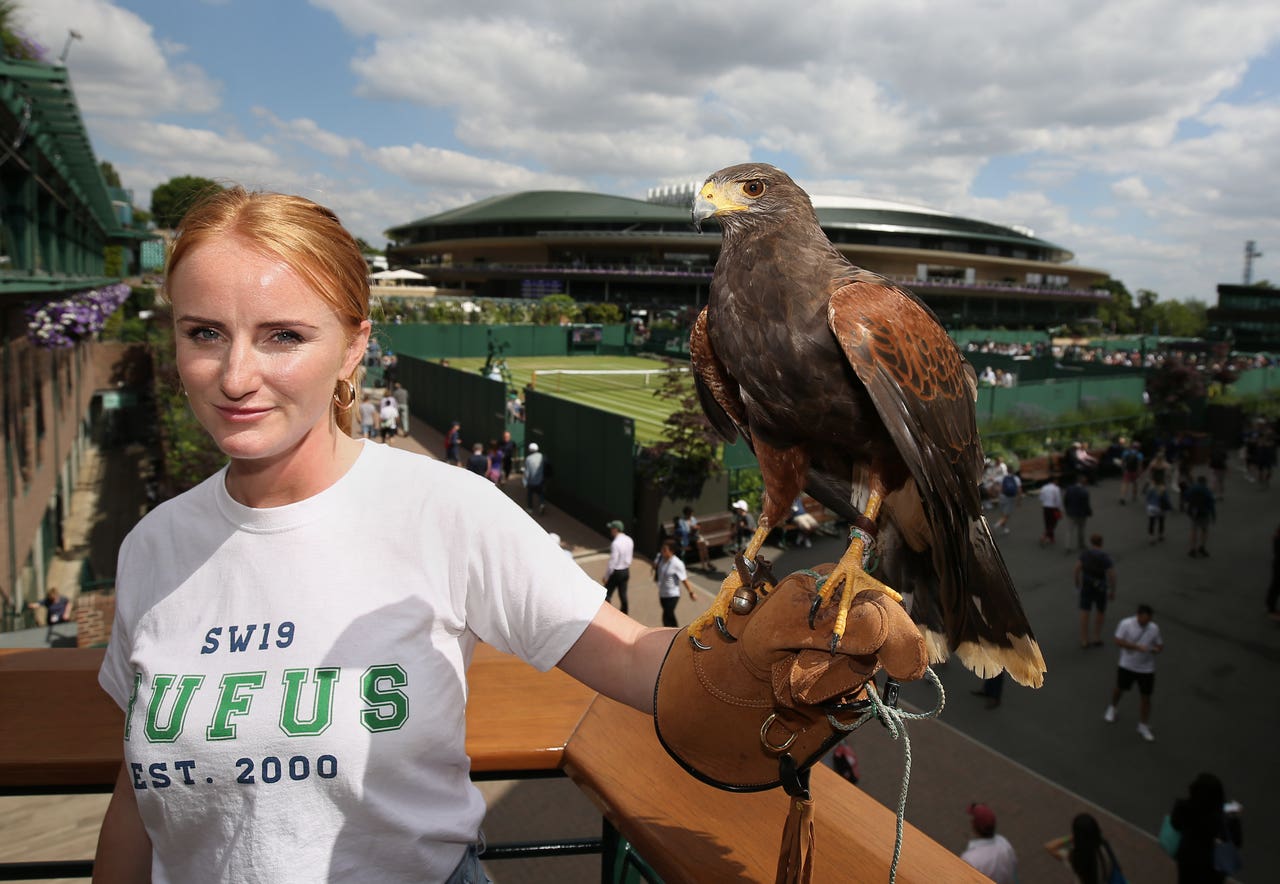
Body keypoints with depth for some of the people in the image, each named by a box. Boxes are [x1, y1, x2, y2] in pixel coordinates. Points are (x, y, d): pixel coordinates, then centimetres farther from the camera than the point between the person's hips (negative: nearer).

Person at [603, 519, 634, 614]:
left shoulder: (615, 543, -24)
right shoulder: (629, 541, 1)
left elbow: (612, 561, -21)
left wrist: (606, 576, -11)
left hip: (616, 572, -7)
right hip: (626, 571, 7)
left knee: (607, 595, 4)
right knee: (623, 595, 16)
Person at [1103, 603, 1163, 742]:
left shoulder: (1154, 628, -6)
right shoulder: (1125, 624, -15)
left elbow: (1160, 645, 4)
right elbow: (1118, 641, -19)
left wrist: (1157, 649, -20)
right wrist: (1137, 647, -30)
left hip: (1147, 668, 1)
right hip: (1127, 666, -1)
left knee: (1145, 697, 6)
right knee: (1119, 688, 16)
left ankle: (1143, 727, 20)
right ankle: (1112, 708, 47)